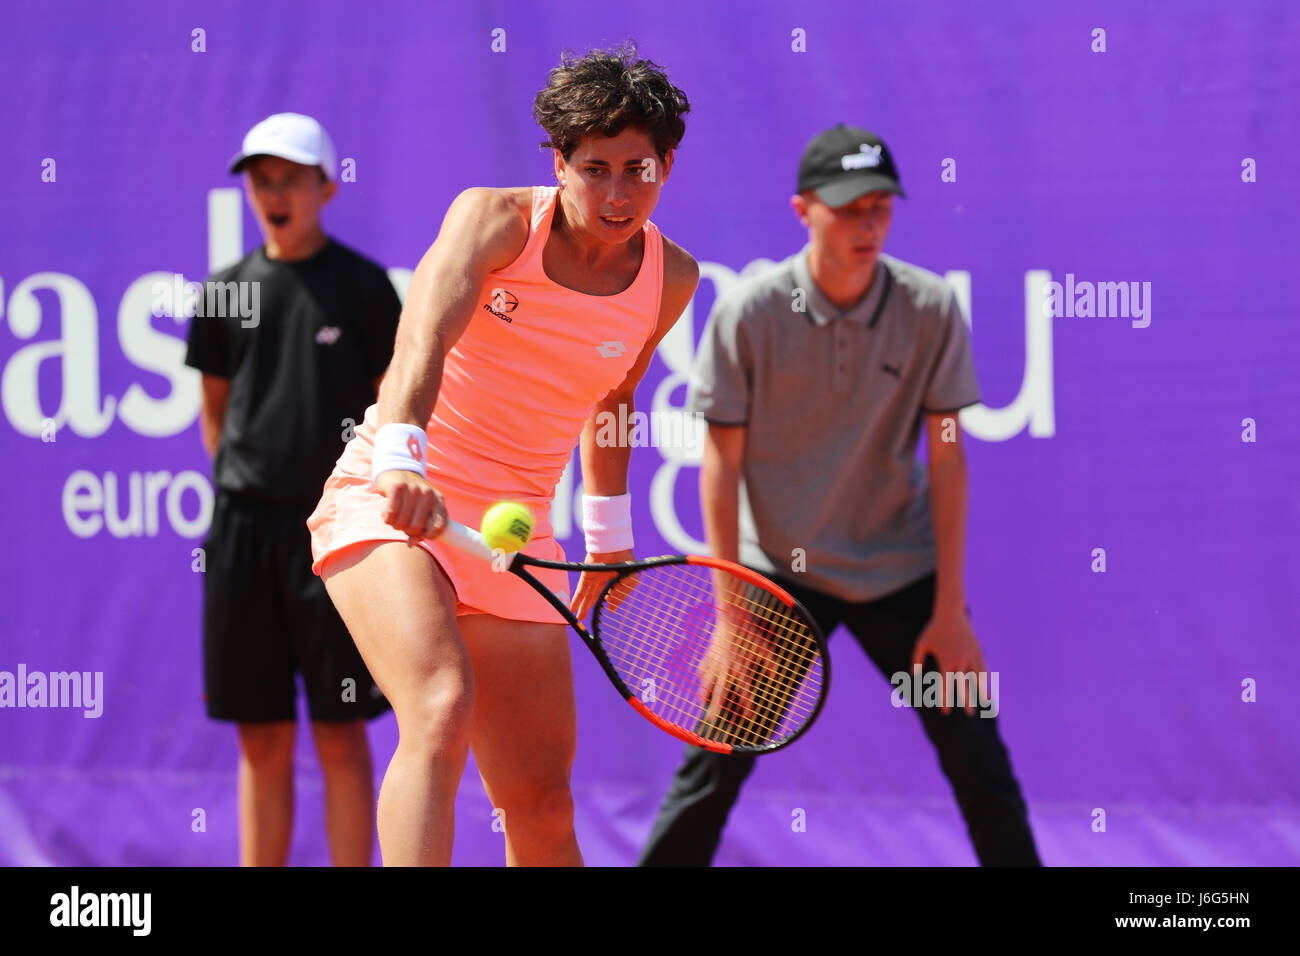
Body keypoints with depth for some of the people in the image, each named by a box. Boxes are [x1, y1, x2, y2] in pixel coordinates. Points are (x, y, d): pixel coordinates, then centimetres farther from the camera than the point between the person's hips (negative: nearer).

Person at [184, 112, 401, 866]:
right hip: (244, 528, 3)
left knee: (340, 736, -2)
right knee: (262, 739, 7)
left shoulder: (362, 286, 0)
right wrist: (241, 486, 10)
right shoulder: (226, 291, 10)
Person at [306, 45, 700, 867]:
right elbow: (423, 336, -31)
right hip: (388, 502, -5)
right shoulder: (495, 219, -13)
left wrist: (609, 531, 23)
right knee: (443, 708, -32)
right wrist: (401, 459, -49)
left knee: (544, 807, 4)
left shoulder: (672, 280, 2)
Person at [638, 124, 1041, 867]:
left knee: (979, 762, -2)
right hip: (780, 571, -1)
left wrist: (949, 610, -8)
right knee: (715, 764, -5)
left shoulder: (931, 309, -9)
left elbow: (946, 458, -6)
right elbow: (721, 467, -8)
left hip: (902, 571, 1)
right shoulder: (747, 315, -12)